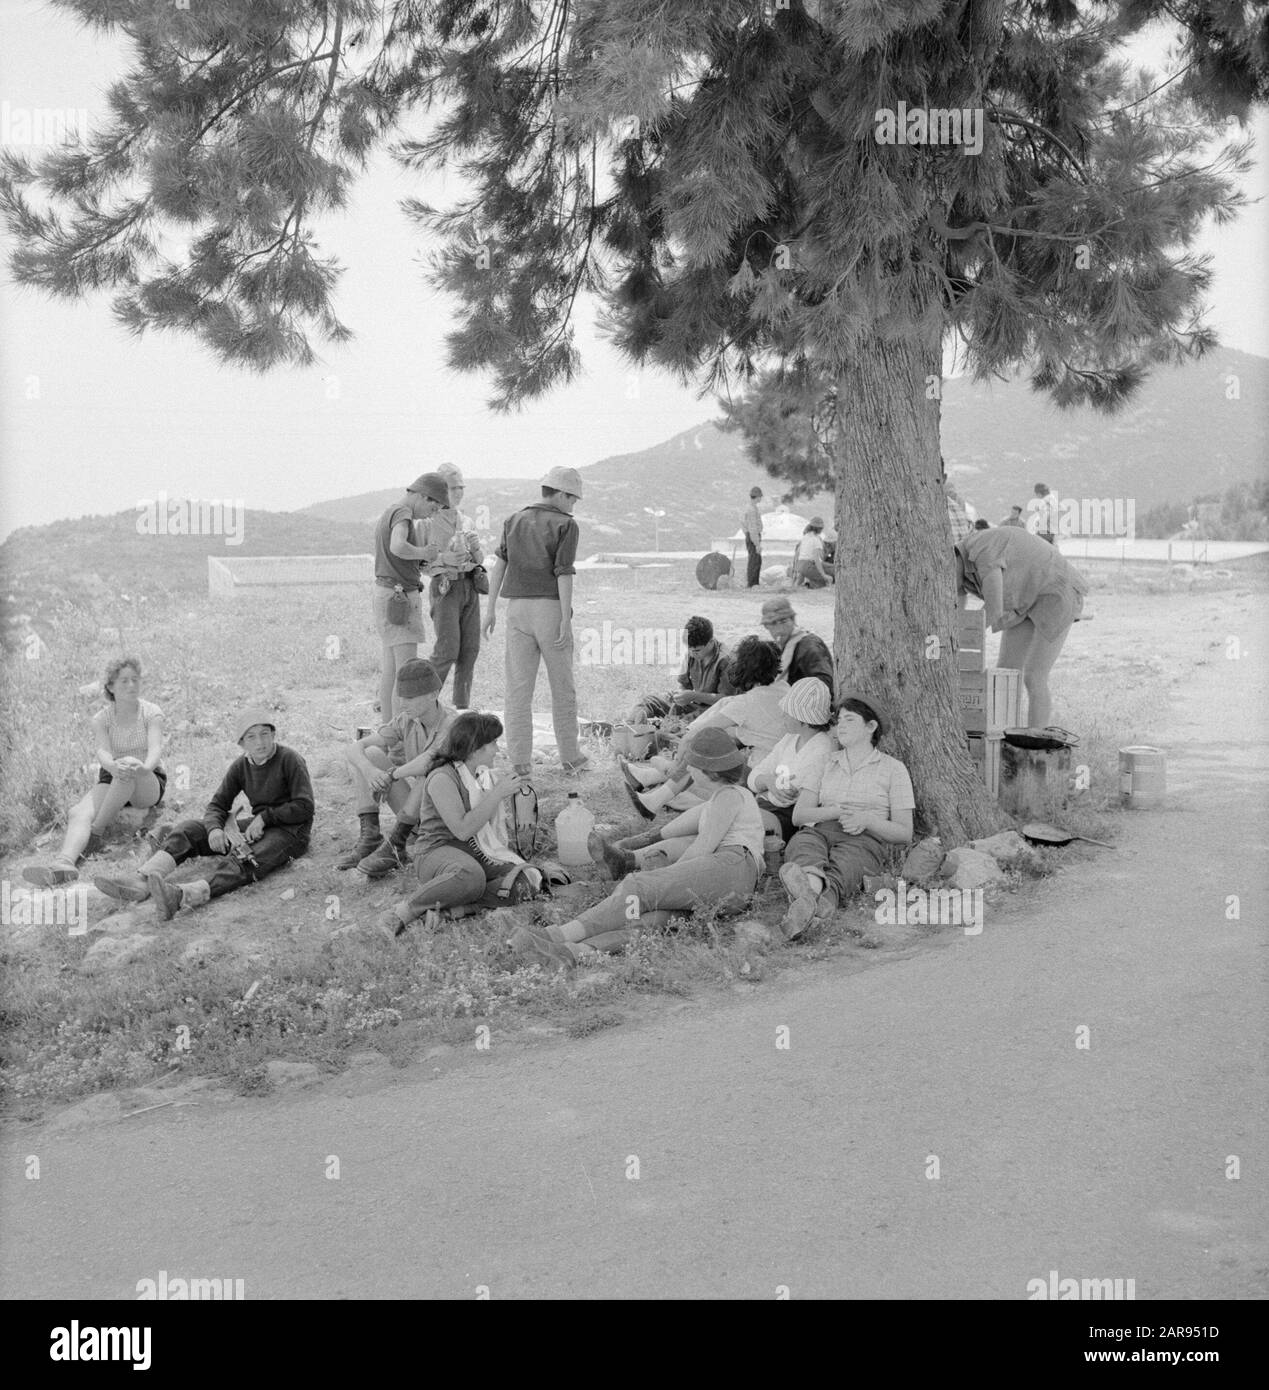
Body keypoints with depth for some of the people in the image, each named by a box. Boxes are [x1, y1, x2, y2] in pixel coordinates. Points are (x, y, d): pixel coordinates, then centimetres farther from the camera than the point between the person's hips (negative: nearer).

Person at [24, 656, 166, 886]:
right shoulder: (102, 718, 1)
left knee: (129, 775, -40)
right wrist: (114, 765, -45)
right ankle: (64, 862, -55)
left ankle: (96, 833, -31)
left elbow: (155, 747, -21)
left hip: (150, 783, -2)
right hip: (112, 780, 2)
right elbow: (102, 750, -18)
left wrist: (145, 767, -47)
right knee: (79, 813, -29)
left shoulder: (151, 713, -4)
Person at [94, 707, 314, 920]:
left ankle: (183, 896, -63)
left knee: (245, 861, -37)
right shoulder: (241, 766, 8)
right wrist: (214, 829, -14)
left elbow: (304, 807, -13)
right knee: (189, 829, -8)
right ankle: (141, 880, -29)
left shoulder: (289, 760, -9)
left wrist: (265, 817, -16)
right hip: (256, 826, 7)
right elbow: (217, 804, 8)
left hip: (290, 830, -7)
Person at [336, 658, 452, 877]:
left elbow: (426, 763, -40)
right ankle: (370, 836, -17)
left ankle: (395, 846, -29)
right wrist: (370, 771, -30)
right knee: (371, 754, -9)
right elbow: (355, 748, -8)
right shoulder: (406, 721, -3)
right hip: (414, 814, 6)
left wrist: (390, 775, -26)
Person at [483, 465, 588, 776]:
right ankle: (569, 757, 13)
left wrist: (490, 610, 7)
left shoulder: (514, 521, 10)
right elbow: (564, 573, -11)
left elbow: (499, 565, 5)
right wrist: (566, 621, -12)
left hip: (518, 607, 4)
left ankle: (520, 760, 1)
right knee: (562, 686, 8)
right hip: (551, 608, -4)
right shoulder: (566, 525, -4)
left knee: (519, 686, 3)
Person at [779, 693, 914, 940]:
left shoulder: (893, 769, 16)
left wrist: (867, 819, -10)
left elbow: (904, 833, 10)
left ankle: (806, 901, -73)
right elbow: (798, 815, 13)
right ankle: (811, 881, -73)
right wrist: (836, 812, -8)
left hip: (863, 840, -2)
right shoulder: (824, 764, 24)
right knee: (803, 846, -37)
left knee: (843, 866, -40)